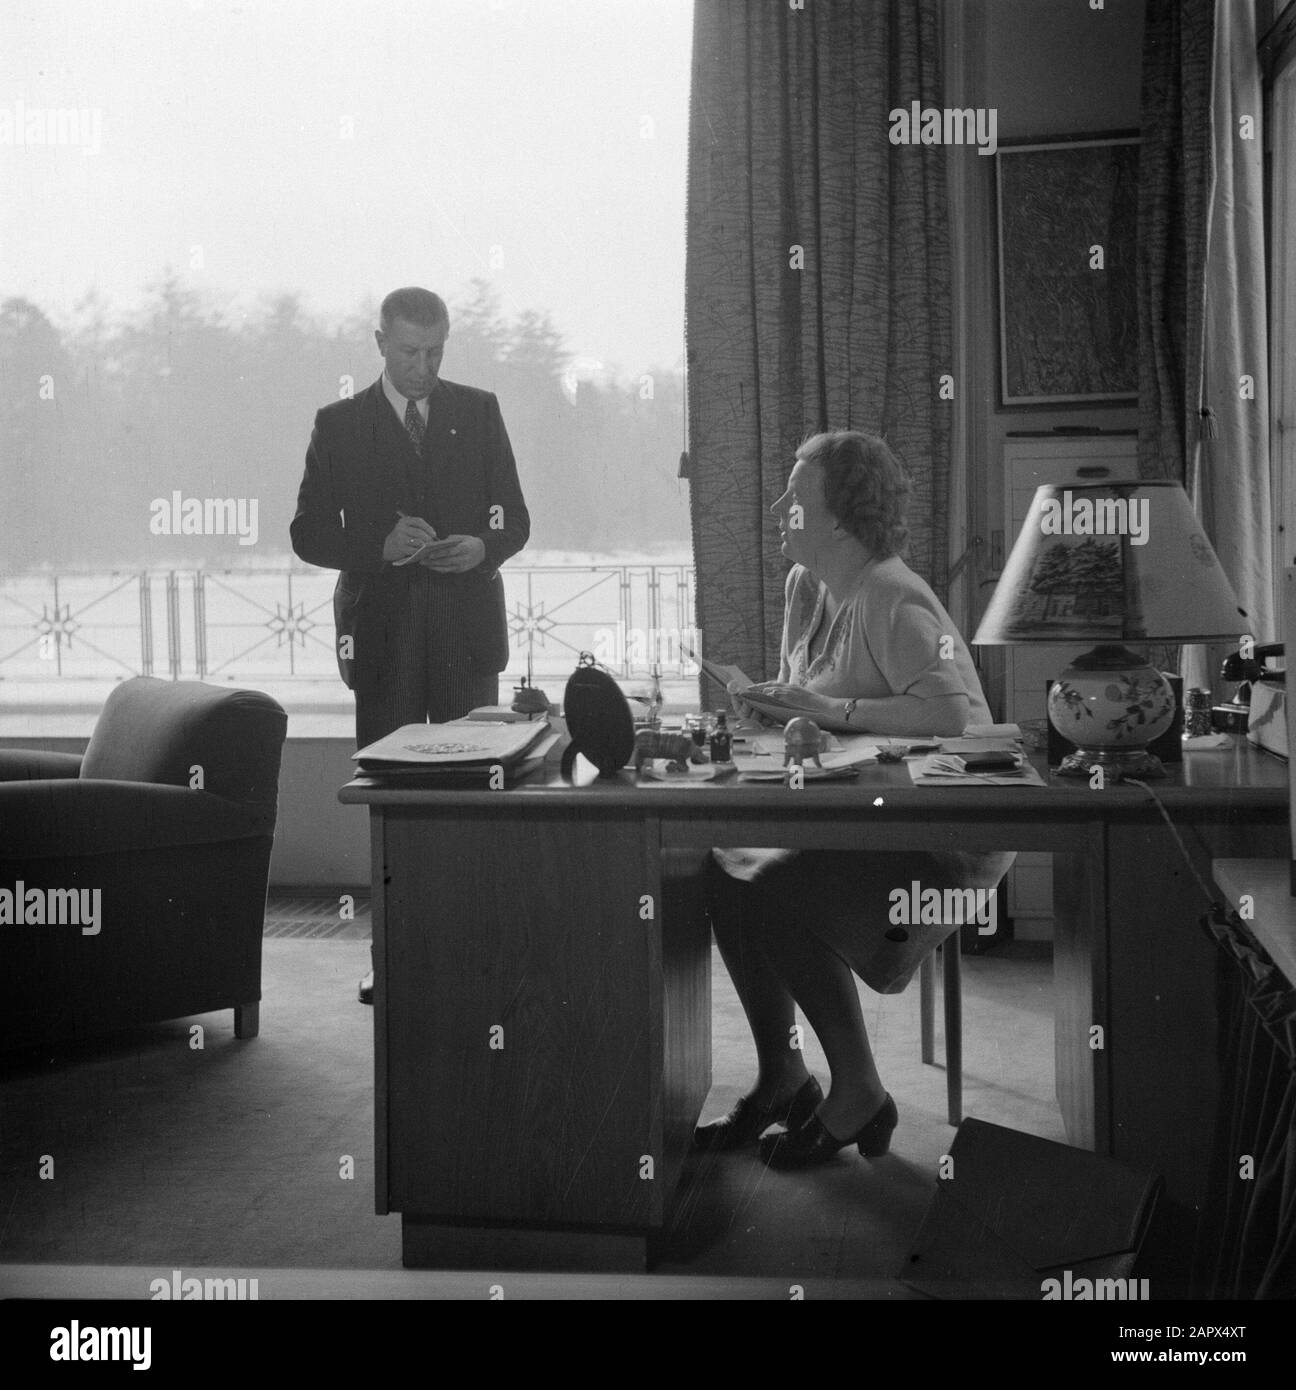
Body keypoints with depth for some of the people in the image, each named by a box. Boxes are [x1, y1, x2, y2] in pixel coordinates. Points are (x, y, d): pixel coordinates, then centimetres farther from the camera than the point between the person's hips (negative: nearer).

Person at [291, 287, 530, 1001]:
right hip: (382, 633, -1)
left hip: (467, 627, 1)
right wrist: (380, 545, -14)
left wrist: (481, 548, -12)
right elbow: (309, 534, 3)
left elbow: (514, 518, 10)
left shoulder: (479, 411, 9)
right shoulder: (340, 424, 5)